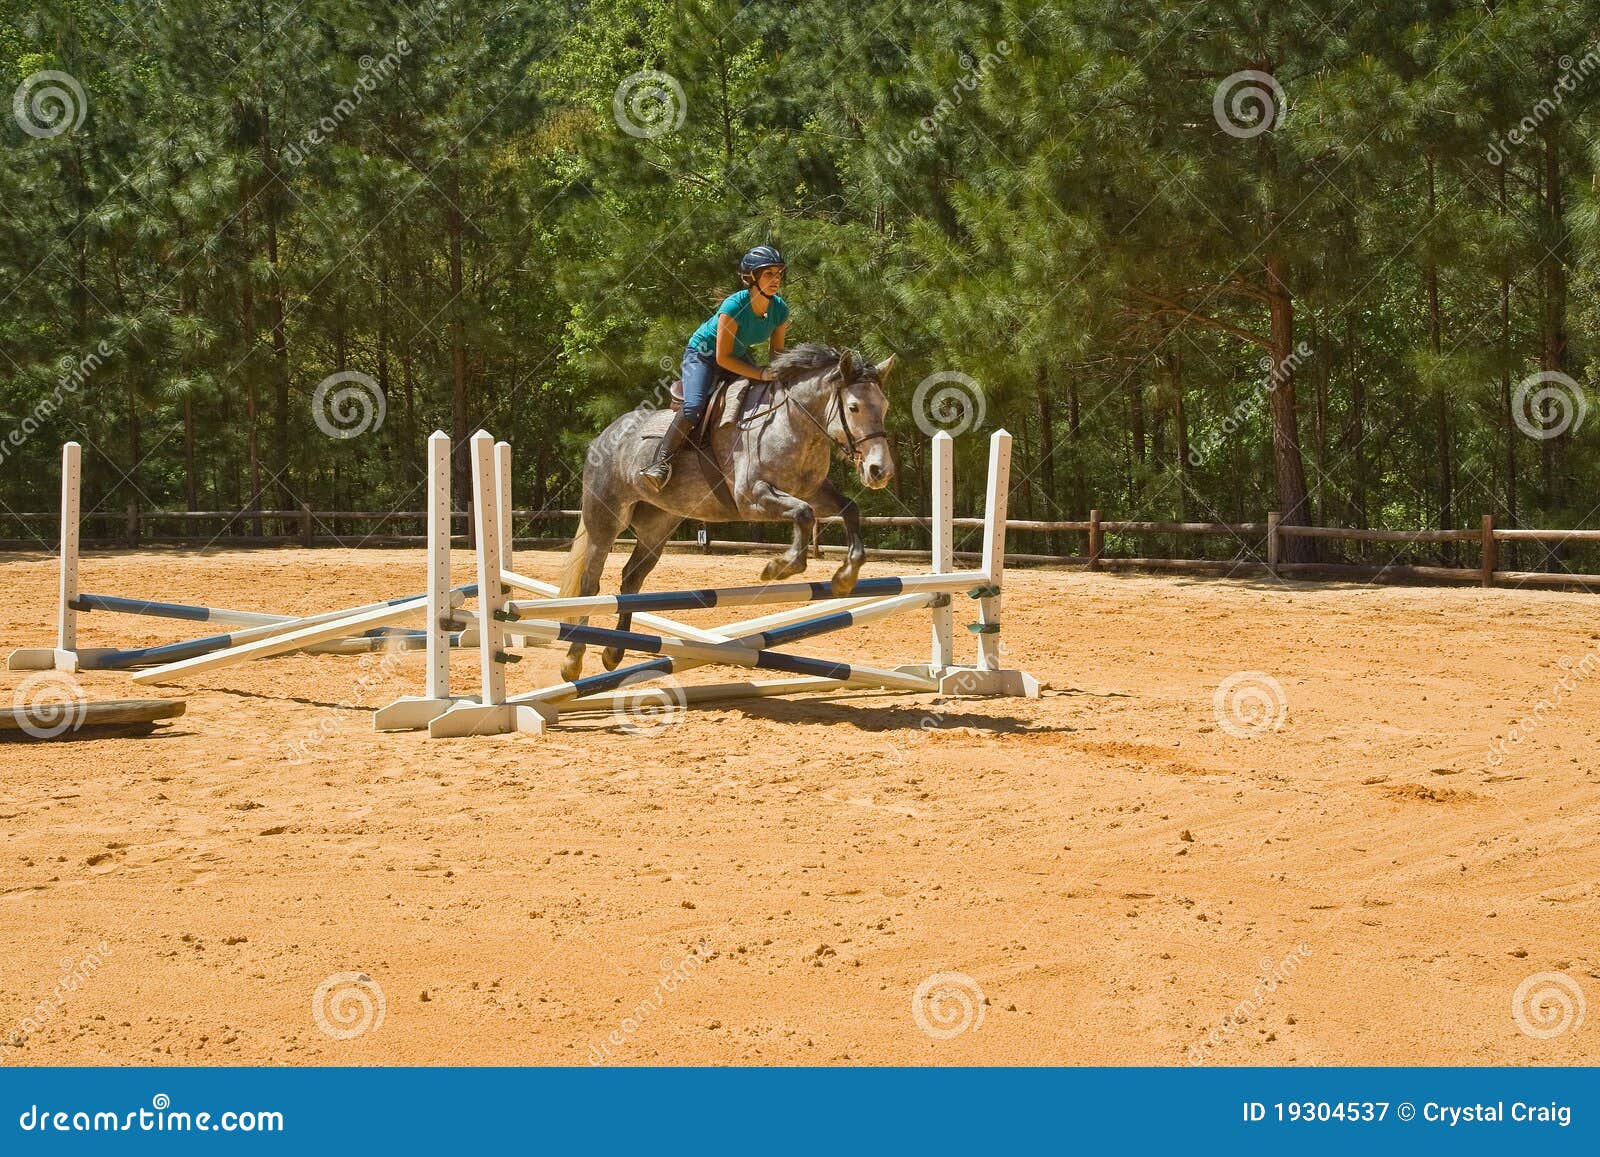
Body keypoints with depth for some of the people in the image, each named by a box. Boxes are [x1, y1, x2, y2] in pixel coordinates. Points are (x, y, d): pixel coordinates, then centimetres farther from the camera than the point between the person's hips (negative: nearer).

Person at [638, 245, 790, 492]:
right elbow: (722, 358, -29)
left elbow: (776, 354, 1)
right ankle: (661, 463, -26)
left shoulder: (780, 309, -14)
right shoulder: (734, 307, -32)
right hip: (702, 354, -7)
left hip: (740, 357, 7)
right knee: (694, 407, -28)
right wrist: (762, 374, -32)